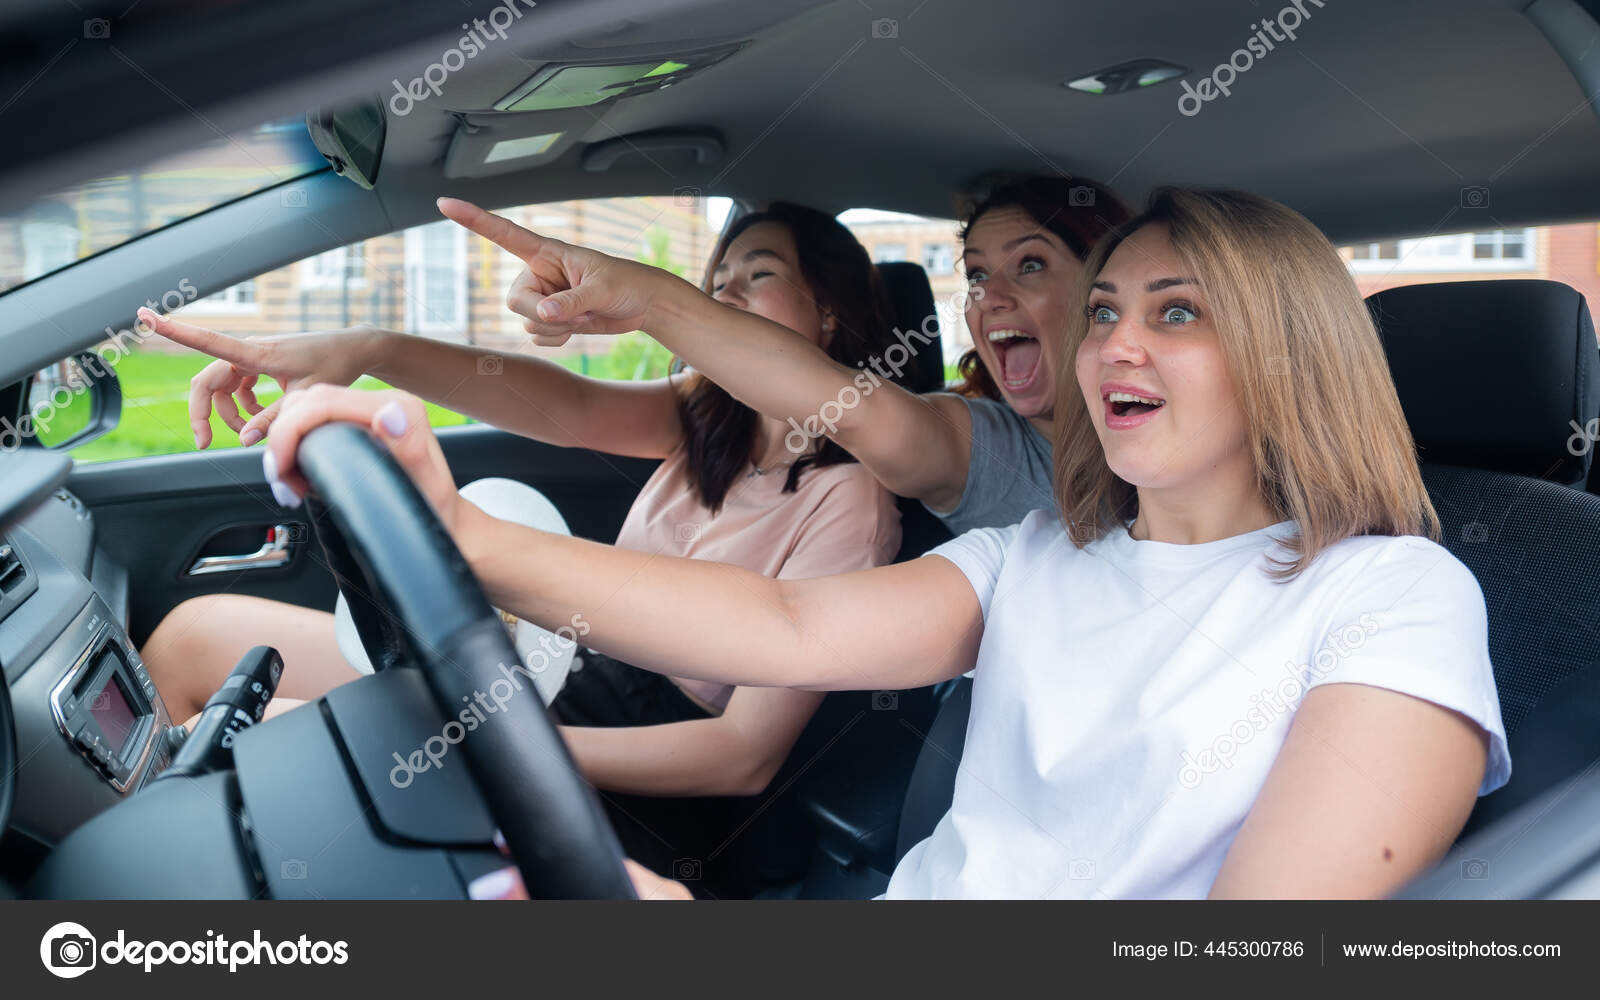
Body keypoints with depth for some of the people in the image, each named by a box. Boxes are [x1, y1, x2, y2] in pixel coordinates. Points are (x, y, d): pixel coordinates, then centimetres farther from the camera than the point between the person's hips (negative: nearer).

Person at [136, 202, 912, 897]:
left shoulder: (848, 502, -15)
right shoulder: (706, 420, 5)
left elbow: (748, 753, -21)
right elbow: (570, 409, -14)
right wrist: (367, 350, -30)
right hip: (564, 683, 7)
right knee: (193, 636, 3)